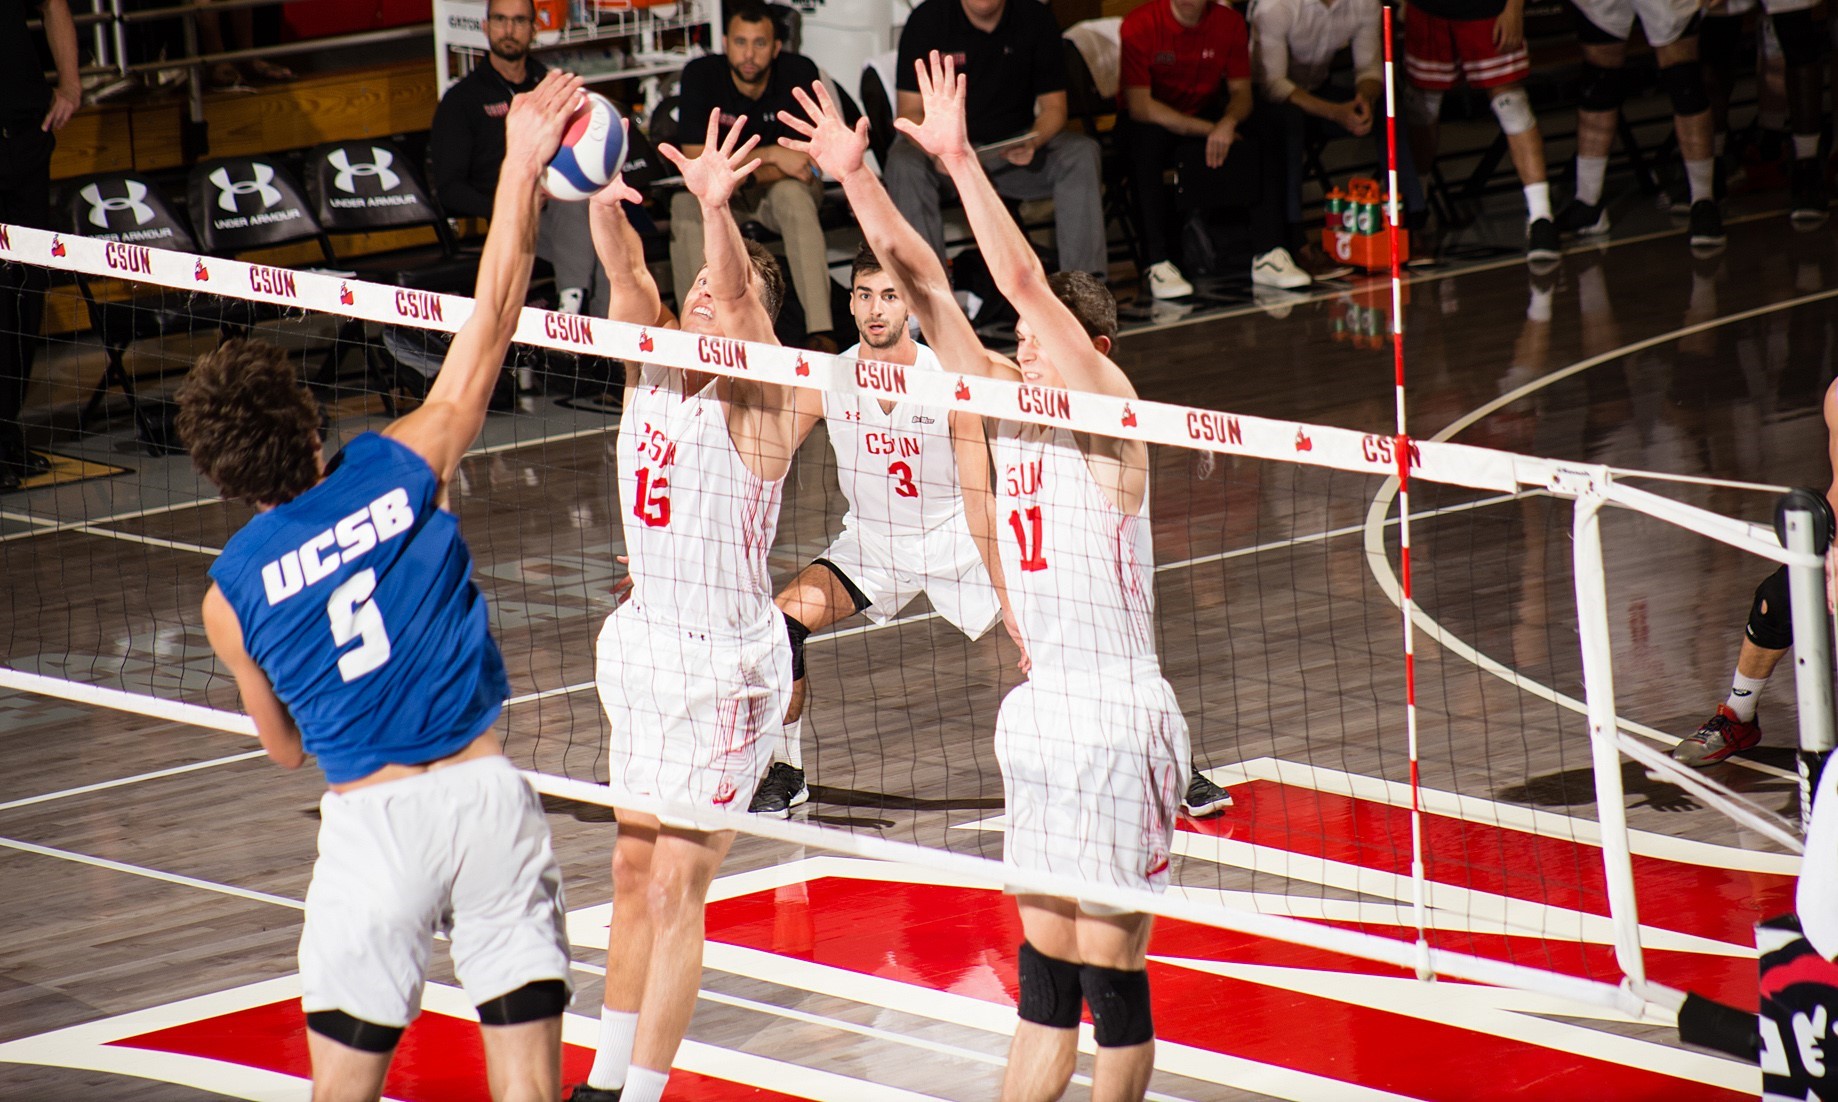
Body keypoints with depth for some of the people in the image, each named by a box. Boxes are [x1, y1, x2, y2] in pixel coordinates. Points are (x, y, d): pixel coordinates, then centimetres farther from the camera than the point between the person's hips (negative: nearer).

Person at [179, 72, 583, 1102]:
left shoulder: (231, 592, 1)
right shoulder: (404, 467, -1)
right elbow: (493, 322, 5)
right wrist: (522, 168, 9)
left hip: (370, 819, 0)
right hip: (484, 789, 1)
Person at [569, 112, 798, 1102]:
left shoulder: (759, 405, -12)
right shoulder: (653, 371, 4)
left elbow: (737, 294, -30)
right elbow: (626, 275, -10)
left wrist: (717, 207, -47)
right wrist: (603, 199, -30)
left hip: (724, 661, -7)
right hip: (646, 641, 7)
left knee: (674, 889, -4)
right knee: (633, 873, 16)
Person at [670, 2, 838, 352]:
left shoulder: (799, 73, -17)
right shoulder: (701, 75, -15)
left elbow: (806, 164, -17)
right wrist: (770, 155, -27)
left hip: (781, 184, -1)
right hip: (723, 201, 1)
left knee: (793, 194, -36)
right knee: (686, 204, -31)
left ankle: (821, 332, -43)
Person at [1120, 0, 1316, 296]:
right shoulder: (1140, 25, -17)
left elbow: (1241, 92, -4)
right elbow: (1139, 105, -22)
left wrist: (1227, 123, -29)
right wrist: (1209, 130, -28)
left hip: (1206, 117, 4)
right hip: (1153, 122, -4)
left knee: (1262, 136, -22)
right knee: (1147, 144, -37)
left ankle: (1267, 256, -22)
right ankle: (1158, 265, -35)